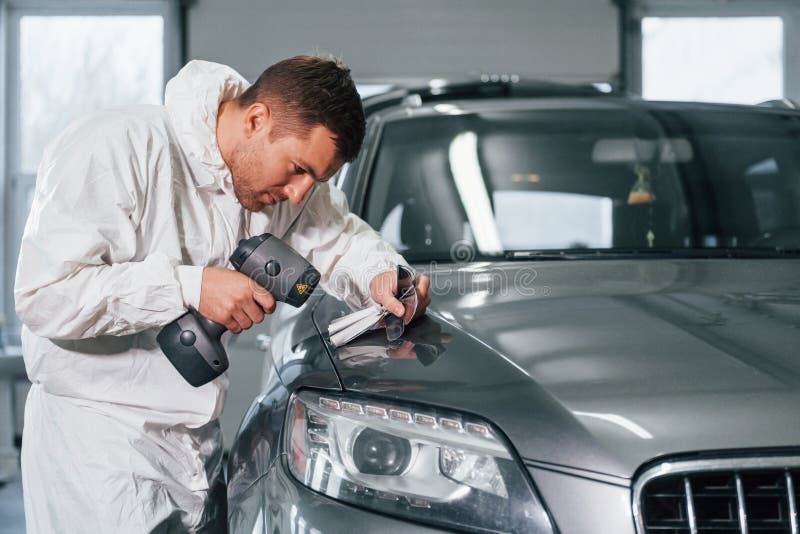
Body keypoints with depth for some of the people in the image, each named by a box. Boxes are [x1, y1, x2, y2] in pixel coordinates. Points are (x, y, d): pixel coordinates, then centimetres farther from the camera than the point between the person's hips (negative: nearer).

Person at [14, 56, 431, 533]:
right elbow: (42, 295, -25)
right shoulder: (114, 149, -21)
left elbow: (339, 235, 18)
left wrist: (381, 277, -5)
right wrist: (190, 286, -27)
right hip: (95, 437, -6)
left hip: (198, 435, 6)